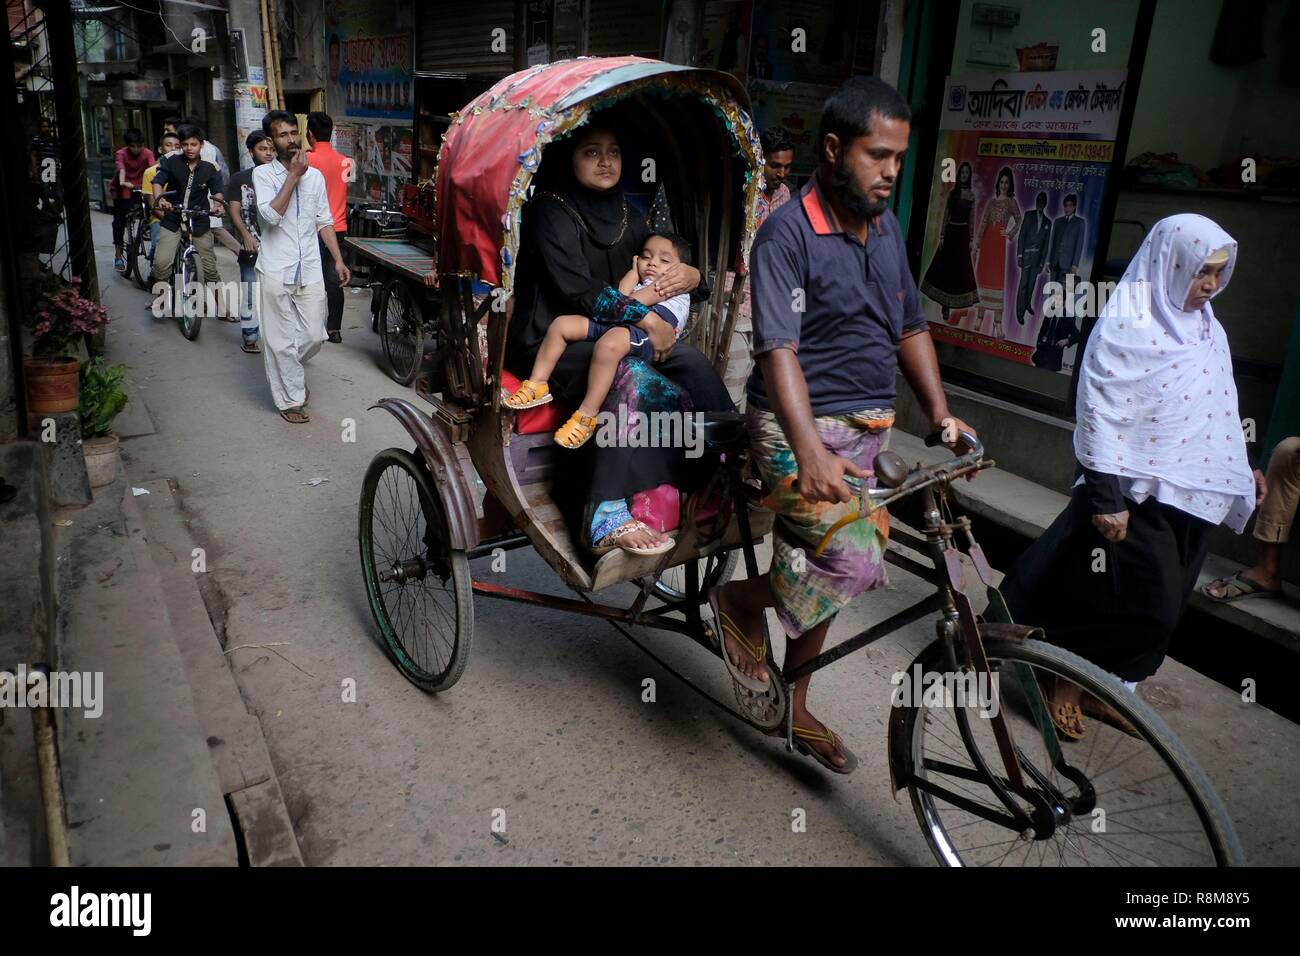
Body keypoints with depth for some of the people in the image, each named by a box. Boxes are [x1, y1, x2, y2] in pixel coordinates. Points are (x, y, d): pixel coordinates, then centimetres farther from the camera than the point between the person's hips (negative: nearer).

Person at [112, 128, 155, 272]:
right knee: (120, 220, -2)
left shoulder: (147, 153, -14)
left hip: (140, 189, 1)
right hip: (122, 190, -1)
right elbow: (121, 169, -35)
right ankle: (118, 255, 6)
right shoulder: (121, 154, -17)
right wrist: (123, 182, -56)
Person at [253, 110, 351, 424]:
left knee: (314, 336, 7)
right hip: (276, 271, -3)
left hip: (310, 271, 4)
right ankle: (290, 399, 15)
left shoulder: (315, 175, 9)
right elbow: (271, 215, -18)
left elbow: (324, 221, 13)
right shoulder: (263, 174, -2)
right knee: (281, 340, 3)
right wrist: (293, 176, -15)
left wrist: (338, 260, 6)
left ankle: (288, 369, 38)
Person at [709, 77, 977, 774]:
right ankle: (739, 599, 7)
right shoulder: (788, 232, -14)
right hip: (799, 429, -7)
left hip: (865, 434, 8)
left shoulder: (887, 229, 12)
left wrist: (941, 415, 5)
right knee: (852, 565, -23)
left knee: (822, 574, 15)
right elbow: (778, 349, -24)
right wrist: (811, 452, -36)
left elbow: (911, 329, 18)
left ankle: (794, 708, 33)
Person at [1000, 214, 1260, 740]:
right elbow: (1100, 415, -18)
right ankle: (1063, 683, 16)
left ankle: (1100, 688, 28)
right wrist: (1106, 496, -22)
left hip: (1190, 495, 8)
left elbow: (1218, 412, 21)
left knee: (1160, 607, 12)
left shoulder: (1208, 329, 11)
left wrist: (1241, 470, 23)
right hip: (1137, 493, -8)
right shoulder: (1128, 326, -14)